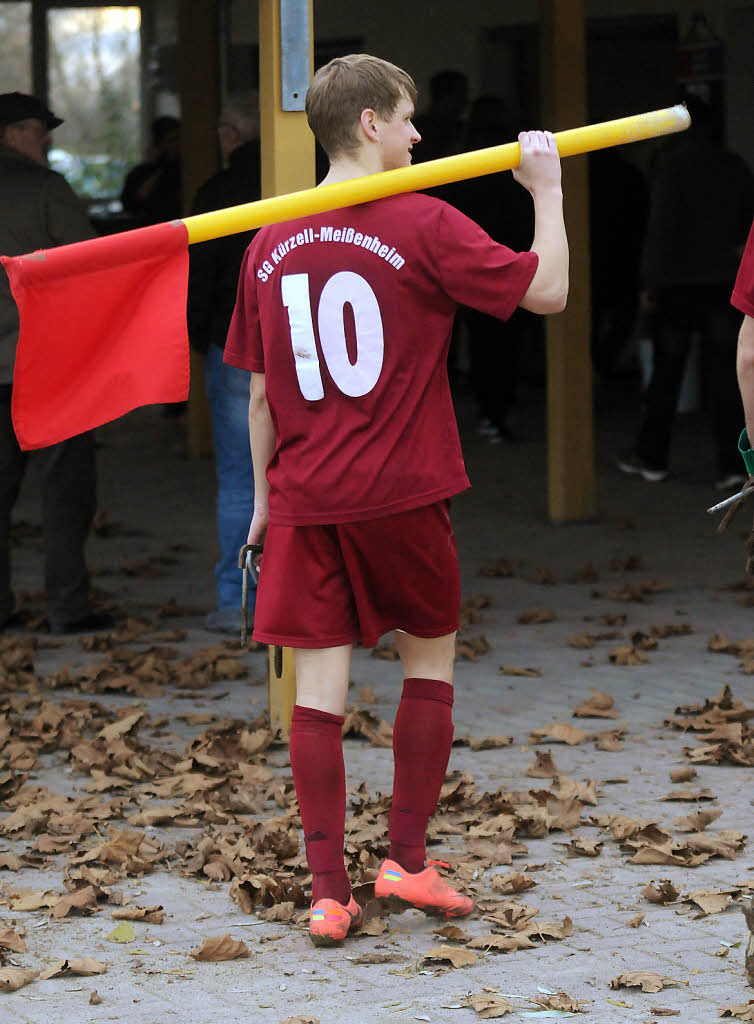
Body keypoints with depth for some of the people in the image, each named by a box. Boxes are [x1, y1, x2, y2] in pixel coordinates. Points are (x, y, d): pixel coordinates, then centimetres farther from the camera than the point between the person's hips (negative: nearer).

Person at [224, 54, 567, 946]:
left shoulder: (272, 244, 4)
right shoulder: (424, 226, -10)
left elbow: (260, 393, 9)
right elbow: (546, 290, -8)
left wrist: (264, 496, 19)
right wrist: (546, 188, 4)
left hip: (304, 502, 3)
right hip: (400, 496, -3)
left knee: (319, 688, 2)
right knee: (430, 664, 16)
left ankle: (328, 892, 1)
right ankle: (406, 860, 19)